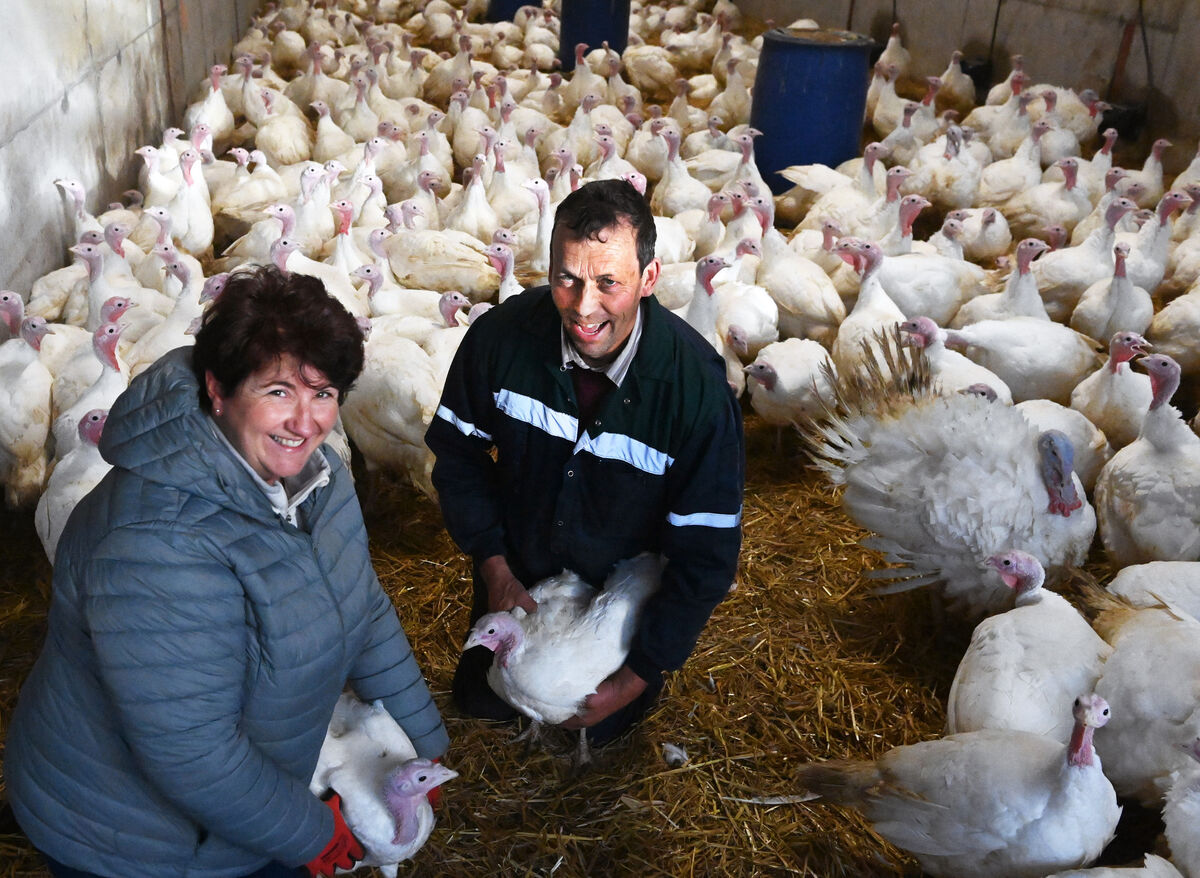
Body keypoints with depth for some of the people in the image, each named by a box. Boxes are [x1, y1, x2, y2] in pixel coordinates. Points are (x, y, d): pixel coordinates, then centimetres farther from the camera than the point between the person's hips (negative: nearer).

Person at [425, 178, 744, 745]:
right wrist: (493, 565, -10)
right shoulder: (501, 336, -26)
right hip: (518, 572, 3)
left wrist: (636, 678, -19)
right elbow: (457, 450, -6)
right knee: (480, 700, 20)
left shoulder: (697, 388, -33)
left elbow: (706, 555, -24)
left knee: (599, 727, 14)